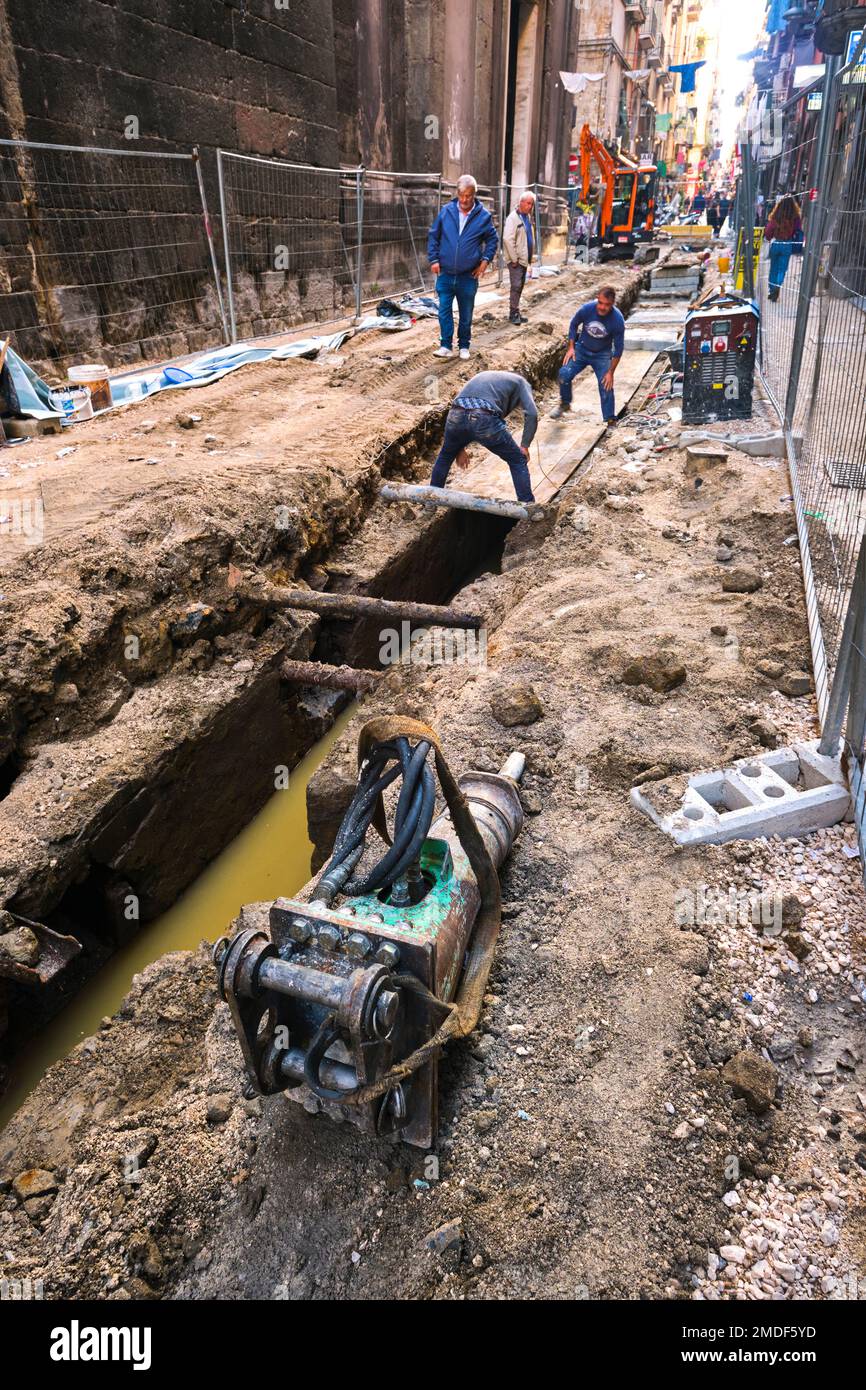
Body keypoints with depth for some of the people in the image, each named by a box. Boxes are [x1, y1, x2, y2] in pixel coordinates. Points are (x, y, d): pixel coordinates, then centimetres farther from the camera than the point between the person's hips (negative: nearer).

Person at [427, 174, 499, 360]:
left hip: (468, 276, 0)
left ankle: (464, 346, 22)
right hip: (445, 274, 0)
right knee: (444, 311, -4)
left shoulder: (483, 216, -3)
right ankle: (446, 346, 2)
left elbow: (493, 239, 8)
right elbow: (433, 236, 7)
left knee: (466, 314, 9)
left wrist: (486, 260, -3)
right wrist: (433, 259, 0)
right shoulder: (446, 211, -1)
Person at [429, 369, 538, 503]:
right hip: (485, 420, -4)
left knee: (445, 456, 34)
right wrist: (525, 446, 13)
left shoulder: (482, 376, 41)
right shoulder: (520, 381, 27)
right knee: (518, 461, 16)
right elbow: (532, 413, 7)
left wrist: (460, 448, 36)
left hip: (456, 417, 4)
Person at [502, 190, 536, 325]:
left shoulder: (528, 217, 13)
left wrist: (530, 256, 14)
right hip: (516, 260, -8)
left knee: (520, 286, 12)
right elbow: (508, 239, -21)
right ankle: (514, 314, -1)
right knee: (516, 286, -8)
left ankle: (516, 313, 19)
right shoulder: (513, 217, -14)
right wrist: (514, 258, -20)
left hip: (524, 259, 8)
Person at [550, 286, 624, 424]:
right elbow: (573, 325, 0)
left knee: (606, 386, -12)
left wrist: (611, 372, -15)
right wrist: (571, 348, -6)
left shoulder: (617, 320, -25)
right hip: (581, 349, 2)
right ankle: (564, 404, 10)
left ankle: (611, 421, 1)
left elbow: (618, 348, -15)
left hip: (602, 355, -2)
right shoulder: (586, 309, -22)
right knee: (564, 373, -16)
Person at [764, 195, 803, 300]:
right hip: (787, 245, -1)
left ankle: (772, 290, 21)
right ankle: (777, 286, -20)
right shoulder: (795, 218, -9)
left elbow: (768, 231, -4)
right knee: (782, 269, 5)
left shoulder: (775, 216, -9)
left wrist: (768, 238, 16)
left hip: (775, 244, 1)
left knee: (773, 268, 15)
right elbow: (799, 232, -7)